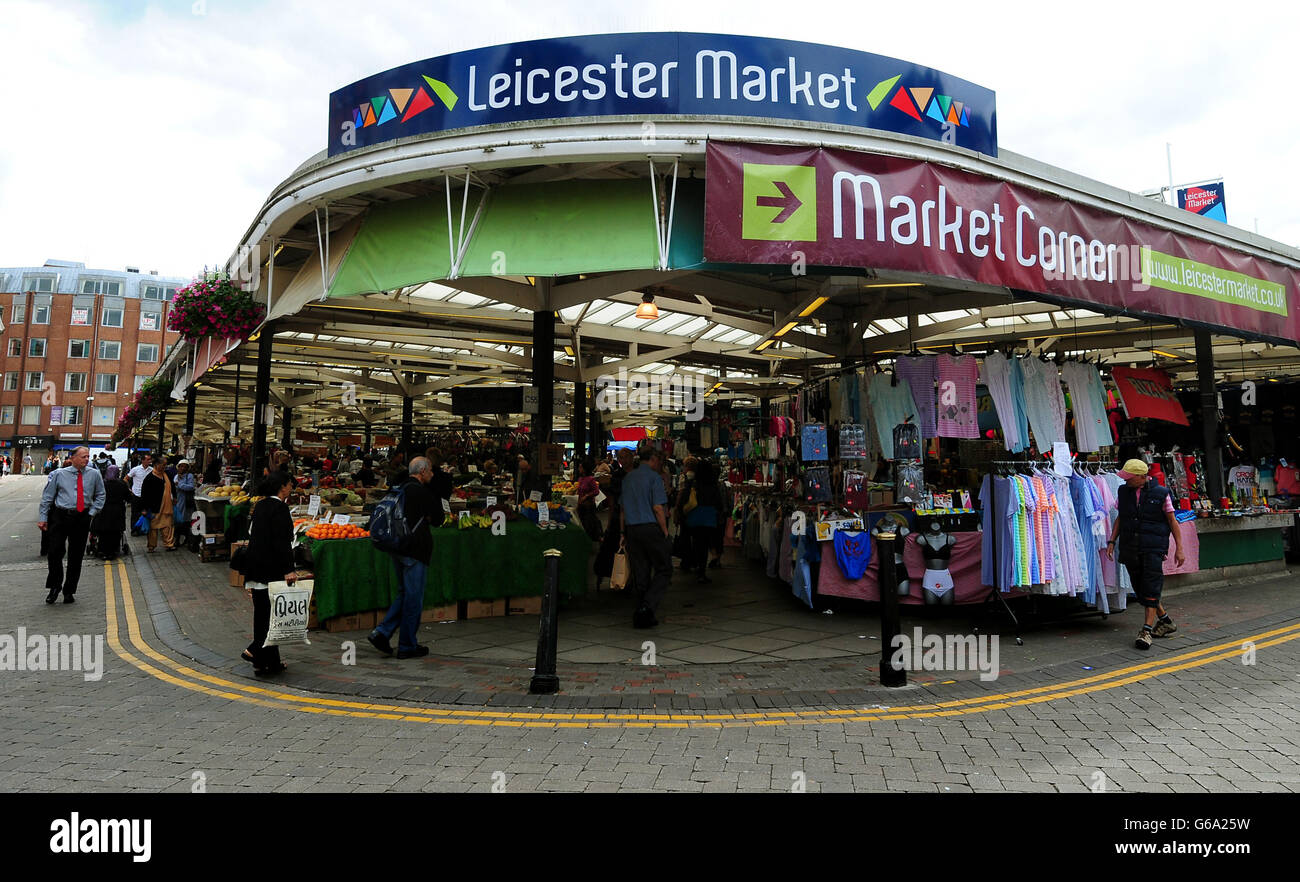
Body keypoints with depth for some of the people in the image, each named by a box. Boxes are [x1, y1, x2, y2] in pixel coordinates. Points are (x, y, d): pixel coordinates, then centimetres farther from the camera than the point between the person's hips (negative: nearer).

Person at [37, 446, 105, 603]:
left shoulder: (94, 475, 5)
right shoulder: (59, 474, 1)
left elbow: (100, 496, 14)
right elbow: (47, 496, 5)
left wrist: (92, 512, 2)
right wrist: (43, 517, 3)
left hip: (82, 518, 1)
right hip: (60, 516, -1)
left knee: (76, 556, 6)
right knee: (55, 552, -6)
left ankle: (69, 591, 18)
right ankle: (54, 587, 14)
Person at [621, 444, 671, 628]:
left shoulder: (627, 478, 13)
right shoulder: (654, 477, -7)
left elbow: (623, 508, 14)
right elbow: (658, 508, -14)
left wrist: (625, 532, 16)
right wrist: (665, 531, -7)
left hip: (631, 529, 7)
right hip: (650, 528, -6)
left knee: (640, 573, 11)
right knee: (663, 570, 3)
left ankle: (641, 616, 12)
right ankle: (647, 607, -12)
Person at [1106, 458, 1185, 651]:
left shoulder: (1160, 493, -3)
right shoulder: (1123, 492, 9)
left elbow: (1172, 521, 1)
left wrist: (1179, 548, -1)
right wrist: (1112, 541, 9)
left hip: (1154, 548, -5)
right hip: (1130, 548, 5)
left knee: (1151, 588, -11)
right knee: (1139, 587, 10)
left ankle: (1147, 630, -10)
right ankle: (1165, 621, 28)